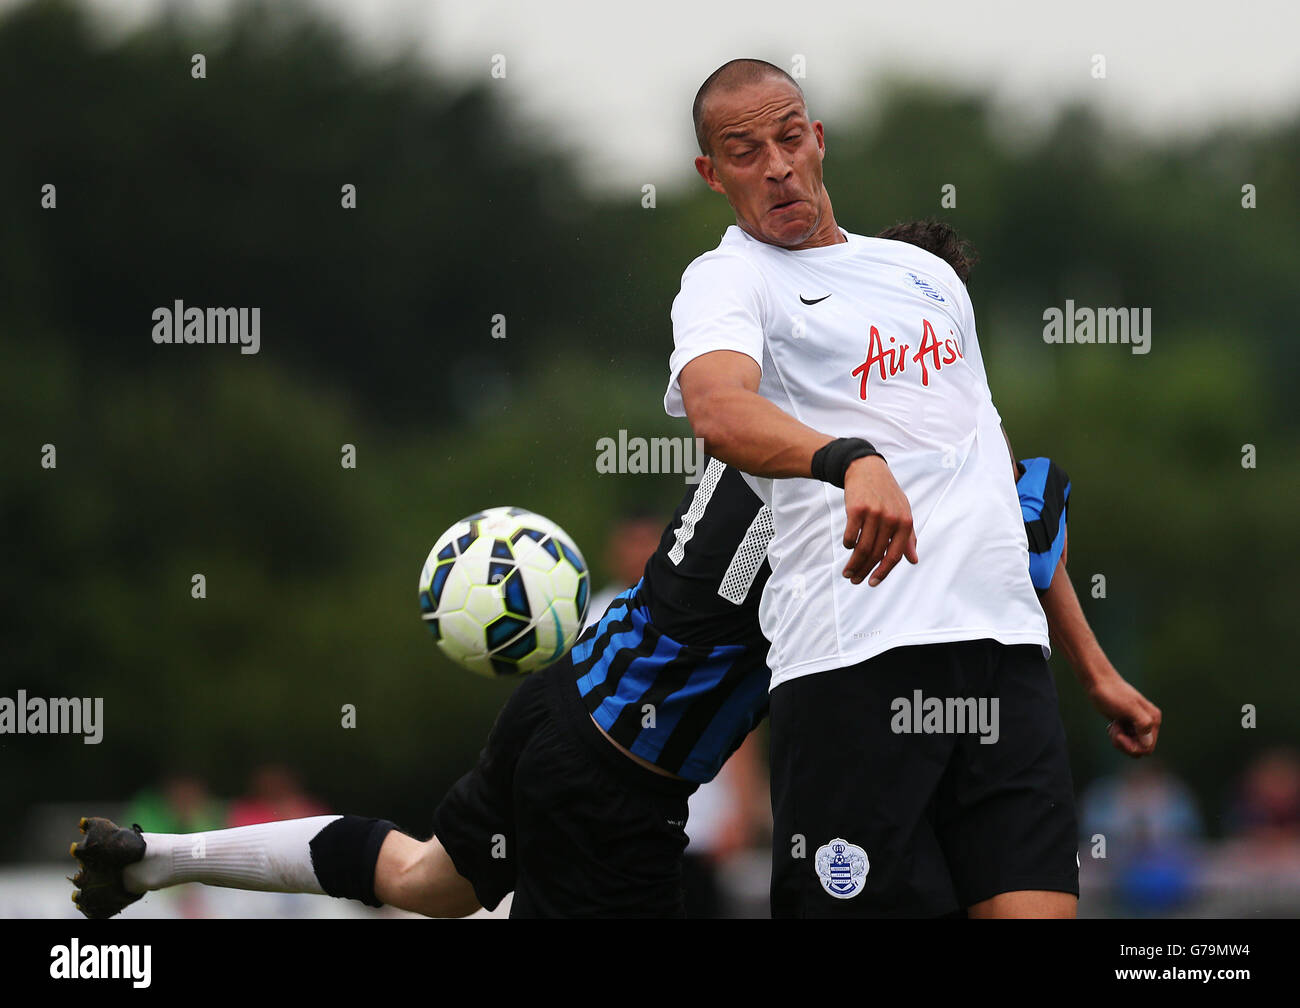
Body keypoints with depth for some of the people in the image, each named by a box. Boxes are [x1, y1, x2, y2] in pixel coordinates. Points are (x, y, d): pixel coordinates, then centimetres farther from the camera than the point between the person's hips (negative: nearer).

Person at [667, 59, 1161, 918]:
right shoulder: (728, 279, 6)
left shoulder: (924, 272, 25)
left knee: (1037, 905, -11)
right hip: (857, 655, -5)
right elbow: (719, 407, -18)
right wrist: (850, 457, -39)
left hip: (1006, 648, 5)